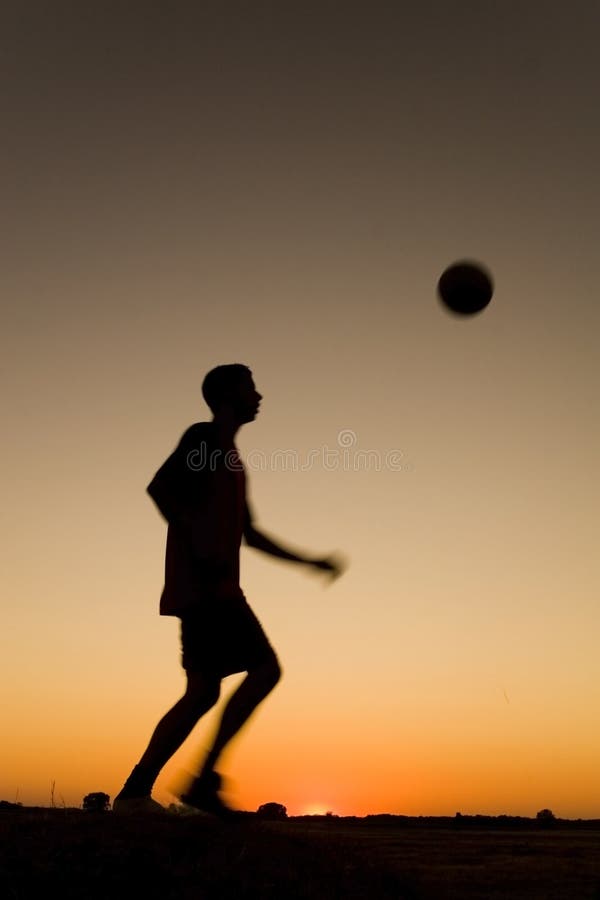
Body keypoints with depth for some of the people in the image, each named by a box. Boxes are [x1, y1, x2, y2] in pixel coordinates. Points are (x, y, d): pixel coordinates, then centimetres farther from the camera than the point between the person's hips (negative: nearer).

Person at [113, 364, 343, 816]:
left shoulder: (231, 458, 26)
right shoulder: (204, 437, 0)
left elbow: (249, 533, 28)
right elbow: (158, 487, -15)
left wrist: (310, 562, 25)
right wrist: (198, 547, -21)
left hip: (215, 588, 9)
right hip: (205, 584, -9)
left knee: (203, 693, 6)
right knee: (265, 668, -12)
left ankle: (136, 792, 9)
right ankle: (205, 778, -8)